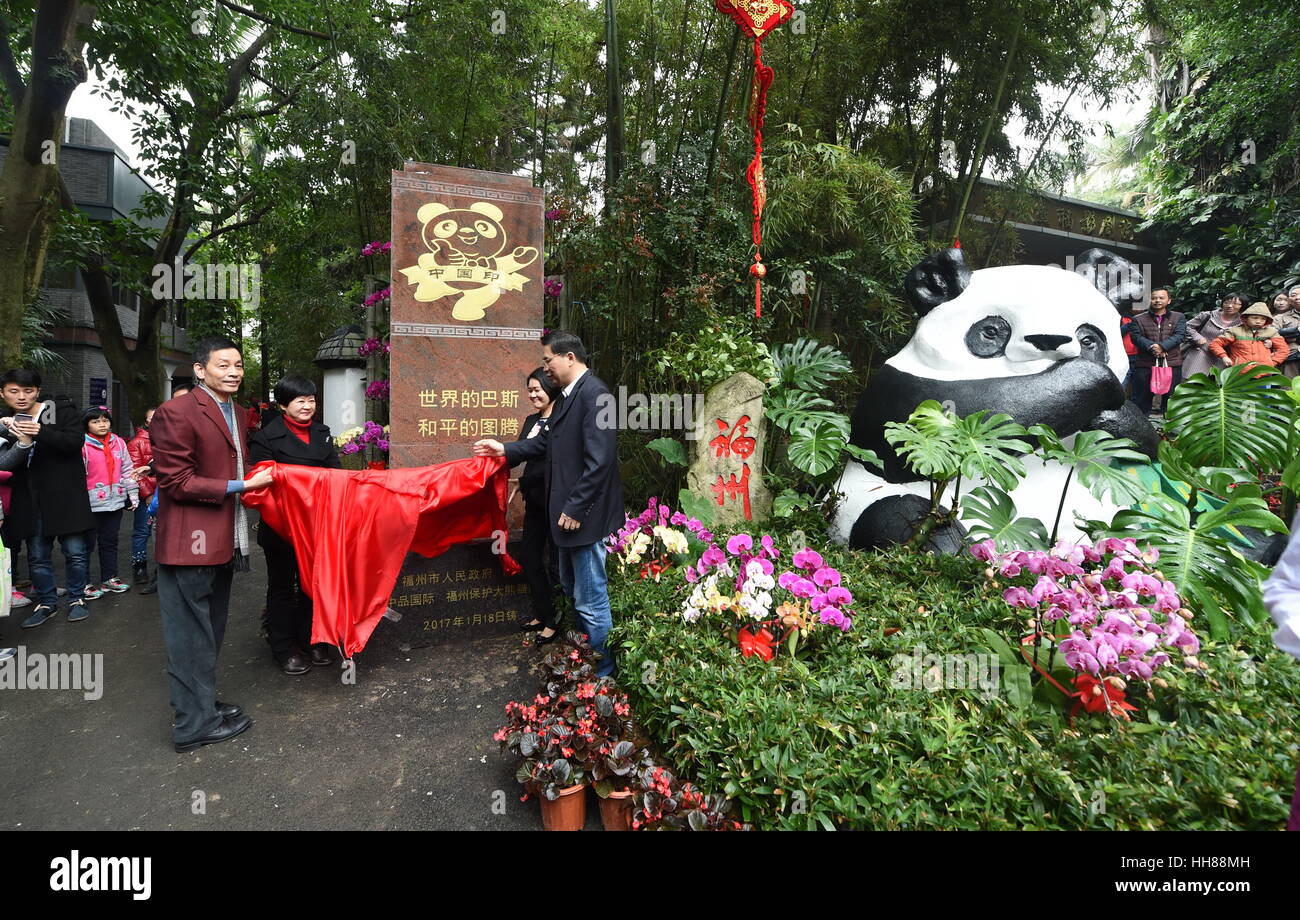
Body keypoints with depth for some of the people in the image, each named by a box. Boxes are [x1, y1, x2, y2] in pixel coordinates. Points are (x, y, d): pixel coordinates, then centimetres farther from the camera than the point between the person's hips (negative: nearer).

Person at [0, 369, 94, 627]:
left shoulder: (63, 410, -2)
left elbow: (76, 440, -14)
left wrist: (40, 432, -28)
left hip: (65, 496, -4)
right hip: (29, 499, 4)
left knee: (75, 552, 2)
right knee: (37, 556, 12)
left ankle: (77, 599, 18)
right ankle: (46, 602, 25)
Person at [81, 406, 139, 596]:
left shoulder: (118, 443, 7)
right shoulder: (82, 445, -8)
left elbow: (127, 470, 12)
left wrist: (133, 494, 10)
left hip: (115, 501, 5)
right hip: (91, 504, -5)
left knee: (110, 541, 15)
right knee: (87, 543, 3)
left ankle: (109, 578, 25)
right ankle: (82, 583, 12)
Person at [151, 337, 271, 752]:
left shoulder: (236, 413, 13)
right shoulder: (176, 412, -15)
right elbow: (175, 483, -18)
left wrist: (256, 479, 7)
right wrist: (240, 486, -20)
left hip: (222, 541, 9)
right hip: (190, 542, -9)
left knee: (210, 630, 20)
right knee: (192, 635, 2)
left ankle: (204, 703, 35)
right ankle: (195, 723, 15)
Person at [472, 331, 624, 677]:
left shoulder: (595, 394, -19)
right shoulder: (568, 395, 11)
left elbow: (599, 461, -24)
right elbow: (546, 441, 18)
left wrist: (575, 509, -20)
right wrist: (505, 449, 13)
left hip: (584, 514, -10)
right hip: (568, 510, 10)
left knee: (591, 602, 2)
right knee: (572, 591, 22)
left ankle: (603, 672, 19)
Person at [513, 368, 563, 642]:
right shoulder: (532, 421, 12)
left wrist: (524, 481, -13)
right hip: (535, 499, 9)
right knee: (529, 556, 14)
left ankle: (554, 620, 19)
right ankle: (542, 614, 30)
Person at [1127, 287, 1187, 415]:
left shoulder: (1179, 317, 12)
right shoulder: (1139, 319, 10)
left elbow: (1180, 335, -3)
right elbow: (1136, 336, -5)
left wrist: (1162, 346, -19)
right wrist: (1151, 347, -21)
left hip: (1172, 363, 1)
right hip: (1144, 365, 0)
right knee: (1141, 399, 2)